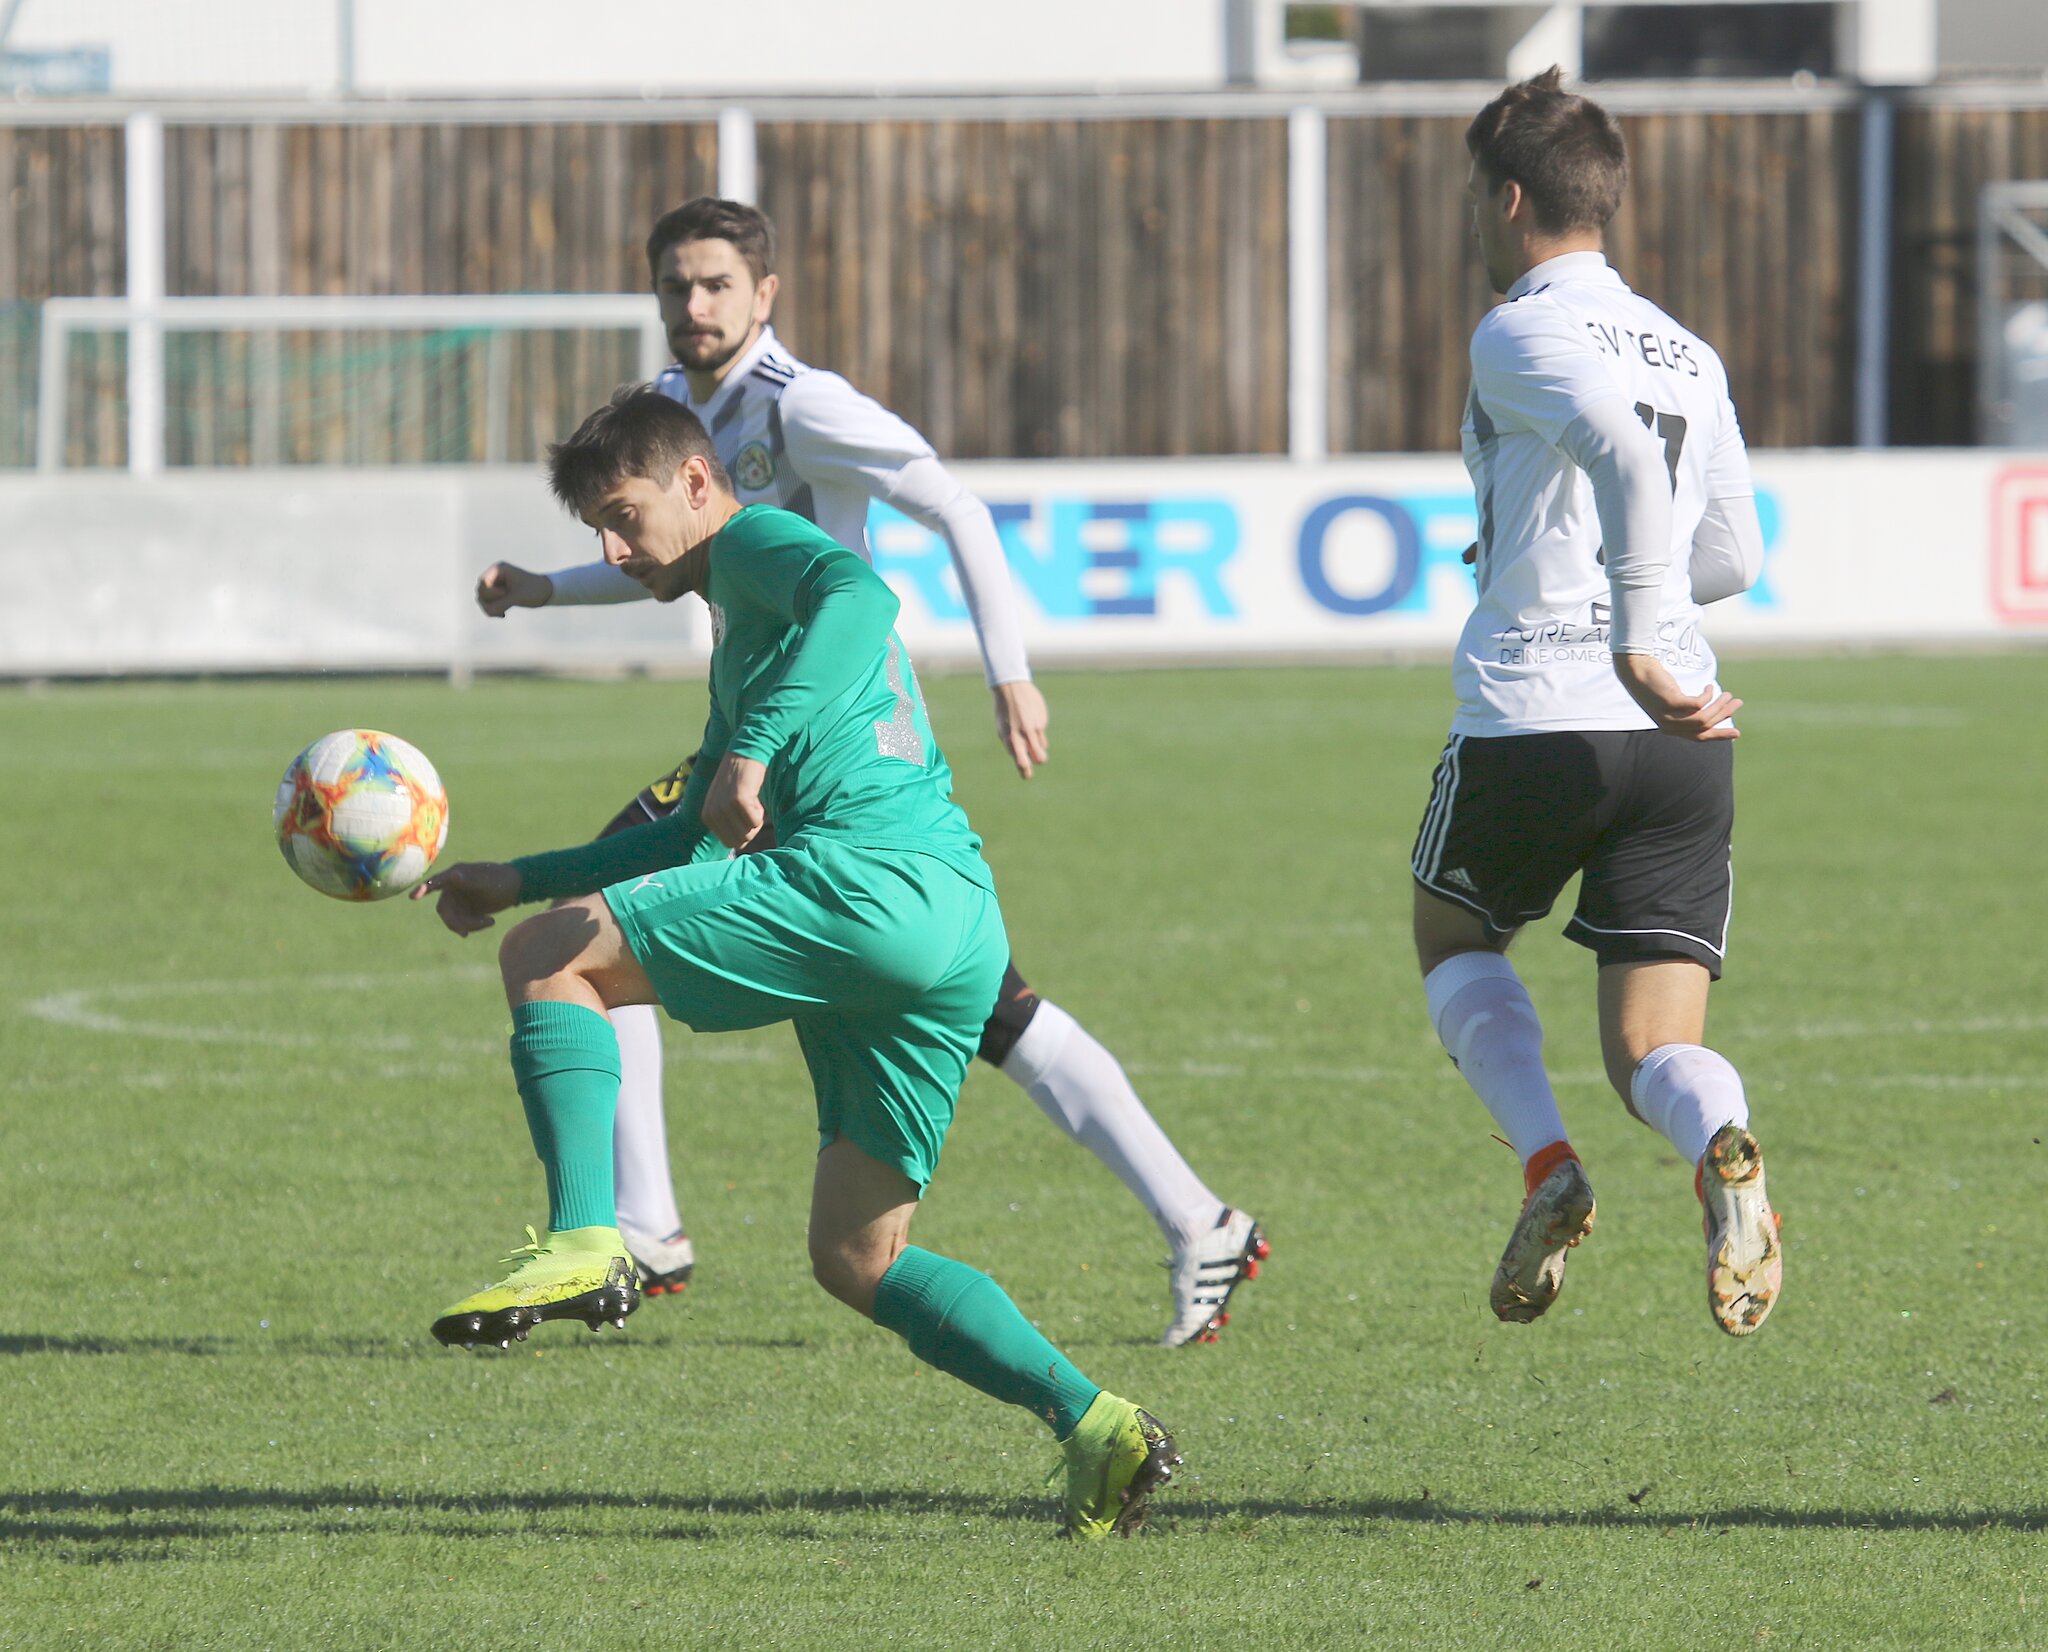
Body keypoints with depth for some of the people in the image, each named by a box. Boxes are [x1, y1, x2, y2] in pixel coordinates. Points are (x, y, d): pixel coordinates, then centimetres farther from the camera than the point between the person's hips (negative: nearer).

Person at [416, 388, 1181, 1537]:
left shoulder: (755, 544, 6)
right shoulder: (742, 627, 36)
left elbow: (859, 596, -19)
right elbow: (700, 840, 44)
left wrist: (757, 746, -28)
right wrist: (522, 878, 41)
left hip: (873, 878, -10)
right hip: (965, 938, 10)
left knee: (550, 958, -7)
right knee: (858, 1260, 12)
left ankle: (585, 1246, -21)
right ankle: (1096, 1425, -2)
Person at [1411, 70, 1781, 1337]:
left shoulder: (1521, 336, -4)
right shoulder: (1689, 355, 17)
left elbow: (1621, 444, -24)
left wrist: (1639, 647, -24)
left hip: (1534, 720, -5)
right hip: (1683, 752, 5)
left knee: (1454, 935, 25)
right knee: (1653, 1048, 4)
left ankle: (1546, 1164, 3)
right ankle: (1722, 1149, -31)